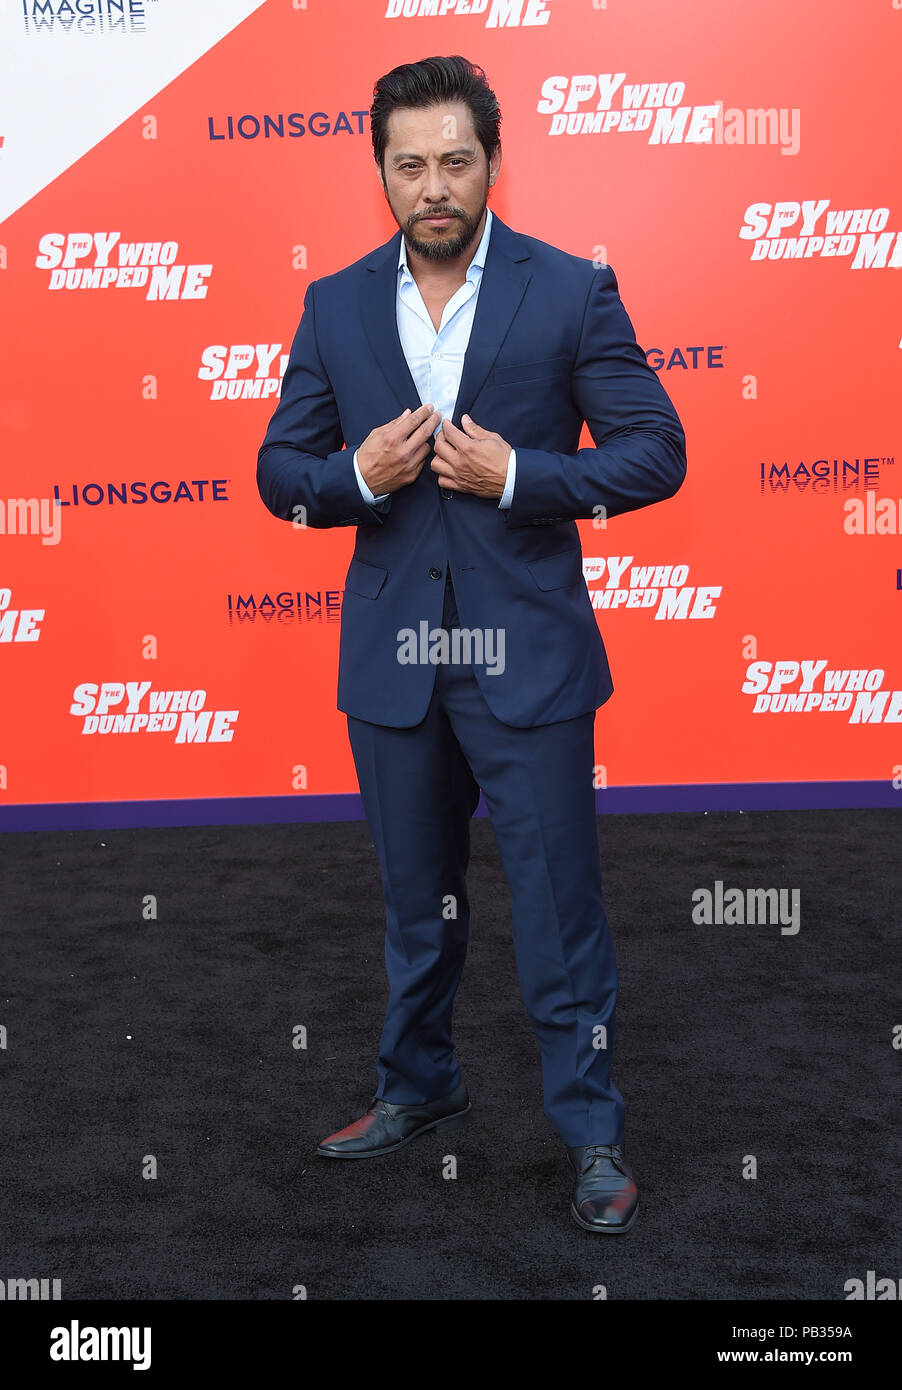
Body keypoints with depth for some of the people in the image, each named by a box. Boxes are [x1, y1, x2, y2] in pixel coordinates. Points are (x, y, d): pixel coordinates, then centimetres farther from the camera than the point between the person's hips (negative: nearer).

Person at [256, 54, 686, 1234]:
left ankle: (593, 1133, 23)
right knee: (418, 901, 19)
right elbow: (279, 472, 8)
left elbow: (656, 450, -4)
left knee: (558, 905, 4)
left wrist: (518, 473, -17)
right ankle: (418, 1088, 39)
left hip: (526, 656, -3)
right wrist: (356, 474, -13)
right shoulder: (335, 307, 6)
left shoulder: (572, 292, -3)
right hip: (391, 659, 4)